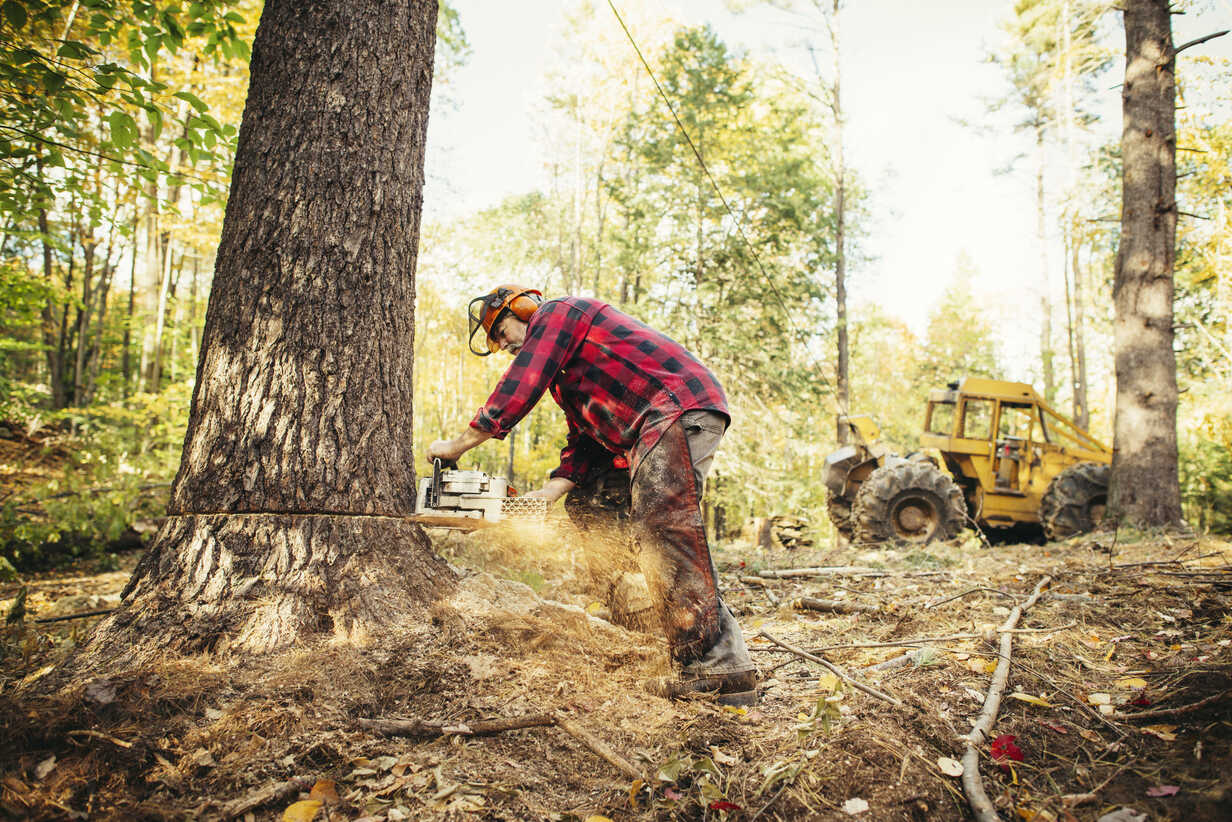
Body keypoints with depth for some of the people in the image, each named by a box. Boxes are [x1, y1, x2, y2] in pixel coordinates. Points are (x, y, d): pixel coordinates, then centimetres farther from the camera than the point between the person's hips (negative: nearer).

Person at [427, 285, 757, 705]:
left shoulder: (555, 313, 4)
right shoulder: (566, 372, 31)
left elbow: (517, 388, -6)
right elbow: (584, 444, 24)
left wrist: (456, 446, 1)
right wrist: (548, 493, 11)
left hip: (679, 406, -10)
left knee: (665, 528, -18)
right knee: (650, 533, 7)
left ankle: (722, 671, -20)